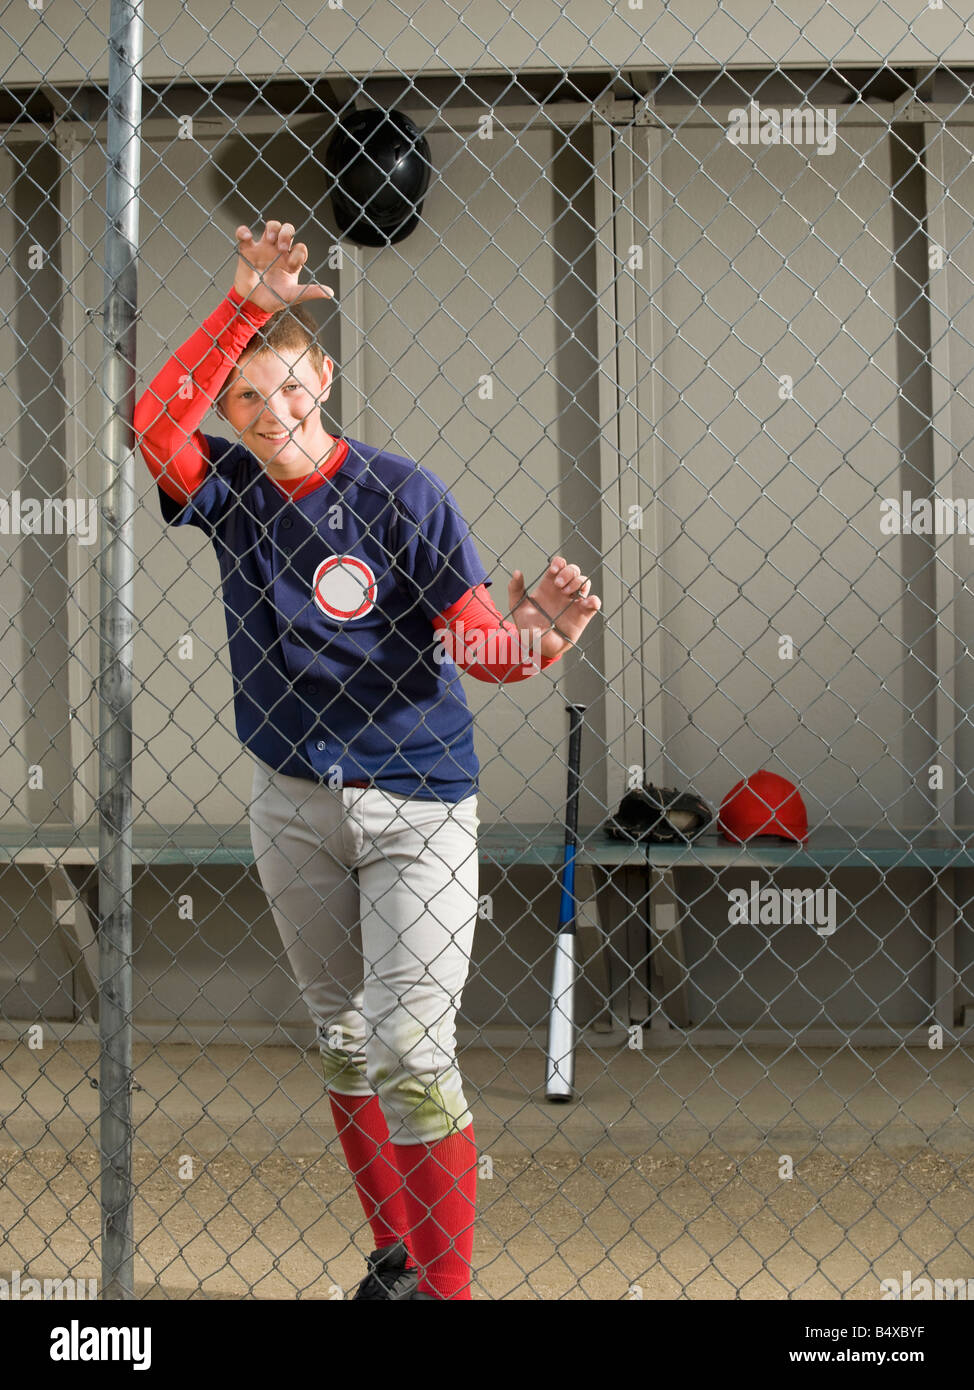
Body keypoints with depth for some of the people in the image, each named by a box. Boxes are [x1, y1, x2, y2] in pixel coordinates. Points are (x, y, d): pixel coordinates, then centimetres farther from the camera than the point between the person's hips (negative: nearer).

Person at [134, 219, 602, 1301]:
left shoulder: (403, 496, -12)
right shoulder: (228, 489, -2)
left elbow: (471, 644, -14)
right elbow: (150, 427, -23)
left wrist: (537, 638, -37)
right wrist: (245, 309, -29)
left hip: (417, 808, -5)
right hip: (291, 805, 5)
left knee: (411, 1053, -12)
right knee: (341, 1040, 15)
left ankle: (447, 1285, -3)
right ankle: (395, 1256, 31)